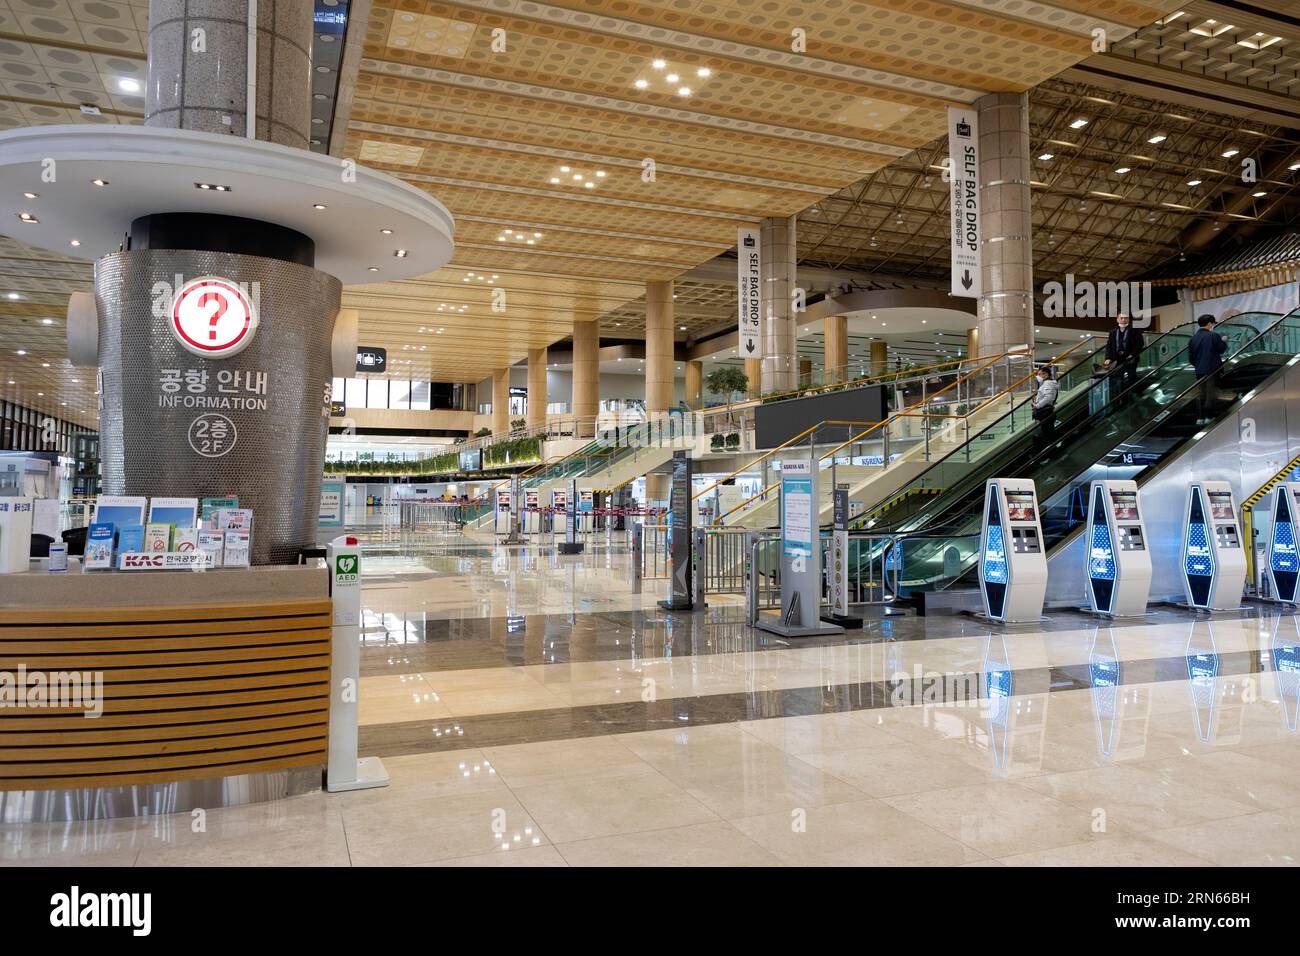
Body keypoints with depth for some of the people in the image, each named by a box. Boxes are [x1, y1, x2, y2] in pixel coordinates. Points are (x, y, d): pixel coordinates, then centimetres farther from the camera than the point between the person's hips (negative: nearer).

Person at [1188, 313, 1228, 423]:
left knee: (1201, 394, 11)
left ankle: (1199, 417, 10)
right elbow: (1222, 349, -3)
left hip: (1199, 371, 5)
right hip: (1212, 369, -5)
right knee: (1211, 393, 0)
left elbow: (1190, 356, 10)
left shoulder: (1193, 338, 6)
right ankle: (1208, 416, -2)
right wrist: (1224, 341, 16)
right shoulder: (1213, 336, -9)